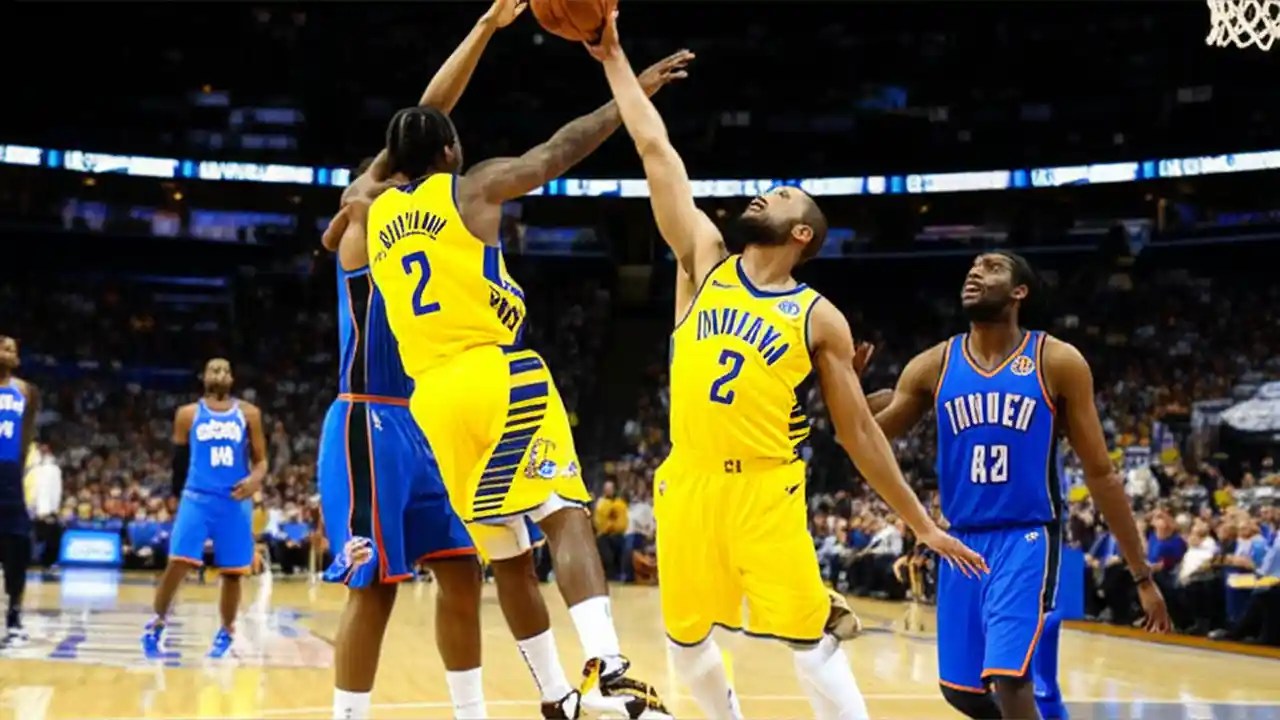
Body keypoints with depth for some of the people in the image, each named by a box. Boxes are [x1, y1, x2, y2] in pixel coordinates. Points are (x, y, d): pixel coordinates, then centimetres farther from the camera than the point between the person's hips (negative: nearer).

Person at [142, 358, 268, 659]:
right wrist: (178, 491, 6)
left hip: (235, 502, 1)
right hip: (197, 498, -1)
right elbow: (178, 461, 10)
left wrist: (255, 479, -14)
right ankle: (158, 623, 6)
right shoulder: (188, 414, 4)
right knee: (177, 563, -12)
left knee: (232, 573, 6)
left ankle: (226, 633, 23)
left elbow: (260, 458, 6)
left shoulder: (248, 414, 5)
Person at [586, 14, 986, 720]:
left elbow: (858, 431, 5)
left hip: (765, 490, -3)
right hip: (687, 483, 3)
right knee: (685, 638, 12)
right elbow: (656, 151, 8)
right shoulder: (706, 261, 9)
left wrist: (923, 524, 3)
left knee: (810, 641, -8)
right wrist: (613, 58, 7)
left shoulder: (819, 318, 2)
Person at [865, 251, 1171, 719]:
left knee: (1008, 676, -19)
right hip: (963, 541, 4)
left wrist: (1142, 575, -2)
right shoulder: (934, 366, 3)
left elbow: (1100, 473, -1)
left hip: (1026, 539, -4)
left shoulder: (1058, 362, -5)